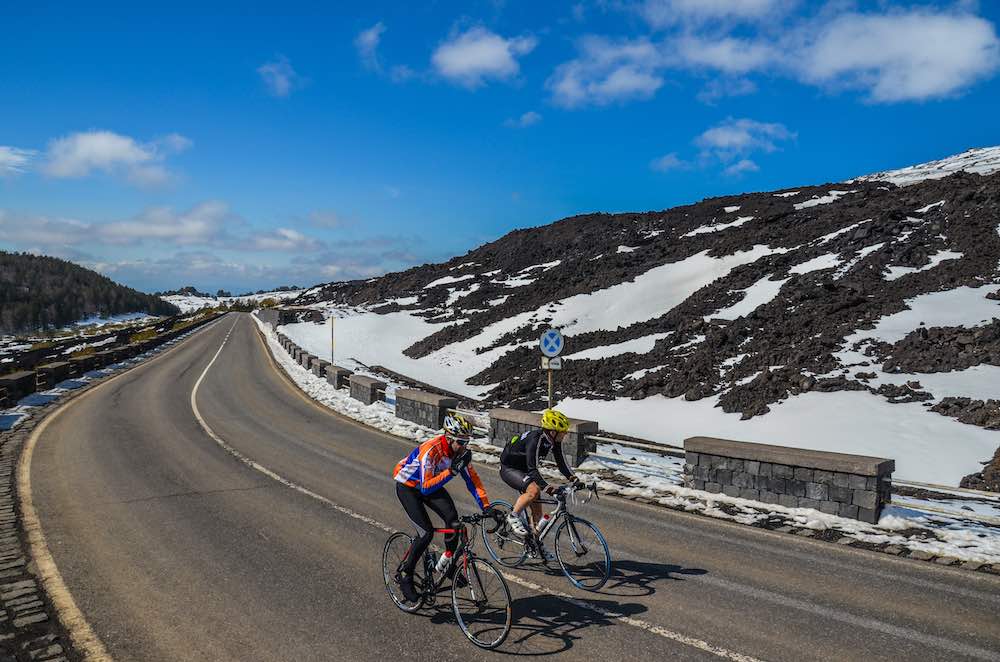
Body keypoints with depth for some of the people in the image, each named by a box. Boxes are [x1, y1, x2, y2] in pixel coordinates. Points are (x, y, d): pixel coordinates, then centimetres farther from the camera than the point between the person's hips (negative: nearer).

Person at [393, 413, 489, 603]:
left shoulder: (460, 450, -17)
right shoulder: (431, 450, -36)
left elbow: (472, 479, -11)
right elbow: (426, 487, -40)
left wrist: (486, 506, -18)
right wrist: (451, 471, -47)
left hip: (430, 484, 6)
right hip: (408, 487, -6)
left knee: (453, 519, -17)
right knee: (426, 532, -18)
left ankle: (448, 563, 5)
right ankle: (404, 575, 1)